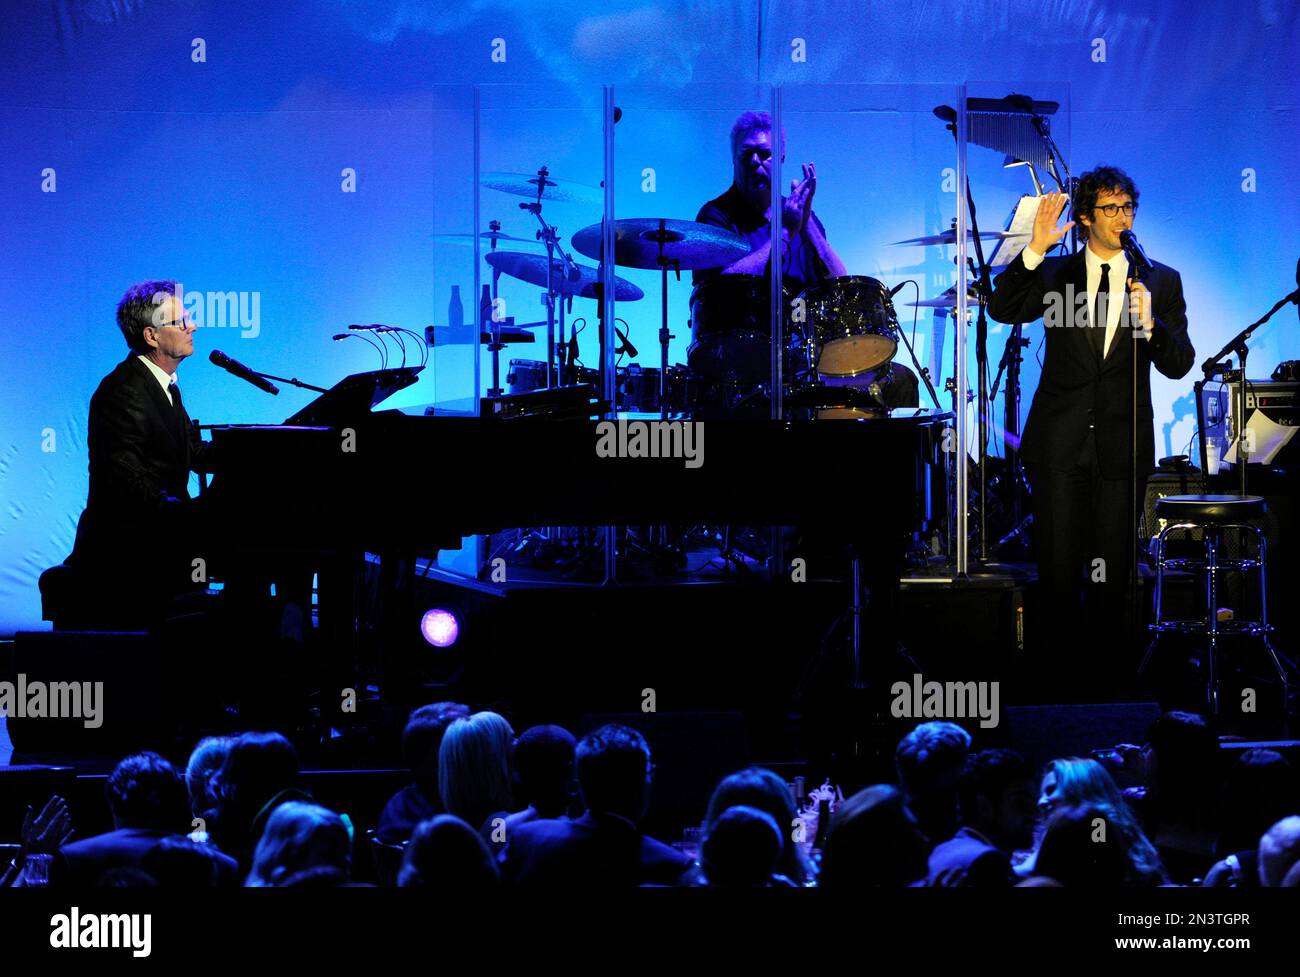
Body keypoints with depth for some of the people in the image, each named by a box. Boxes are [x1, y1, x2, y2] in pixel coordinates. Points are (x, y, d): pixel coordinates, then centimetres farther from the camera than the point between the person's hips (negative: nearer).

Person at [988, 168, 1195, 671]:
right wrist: (1036, 248, -21)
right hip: (1060, 442, 0)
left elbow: (1178, 365, -3)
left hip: (1121, 445, 0)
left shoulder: (1161, 282, 5)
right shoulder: (1053, 273, 6)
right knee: (1059, 565, 2)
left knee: (1113, 568, 5)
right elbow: (1002, 309, -11)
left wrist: (1148, 322, -22)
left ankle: (1104, 664, 18)